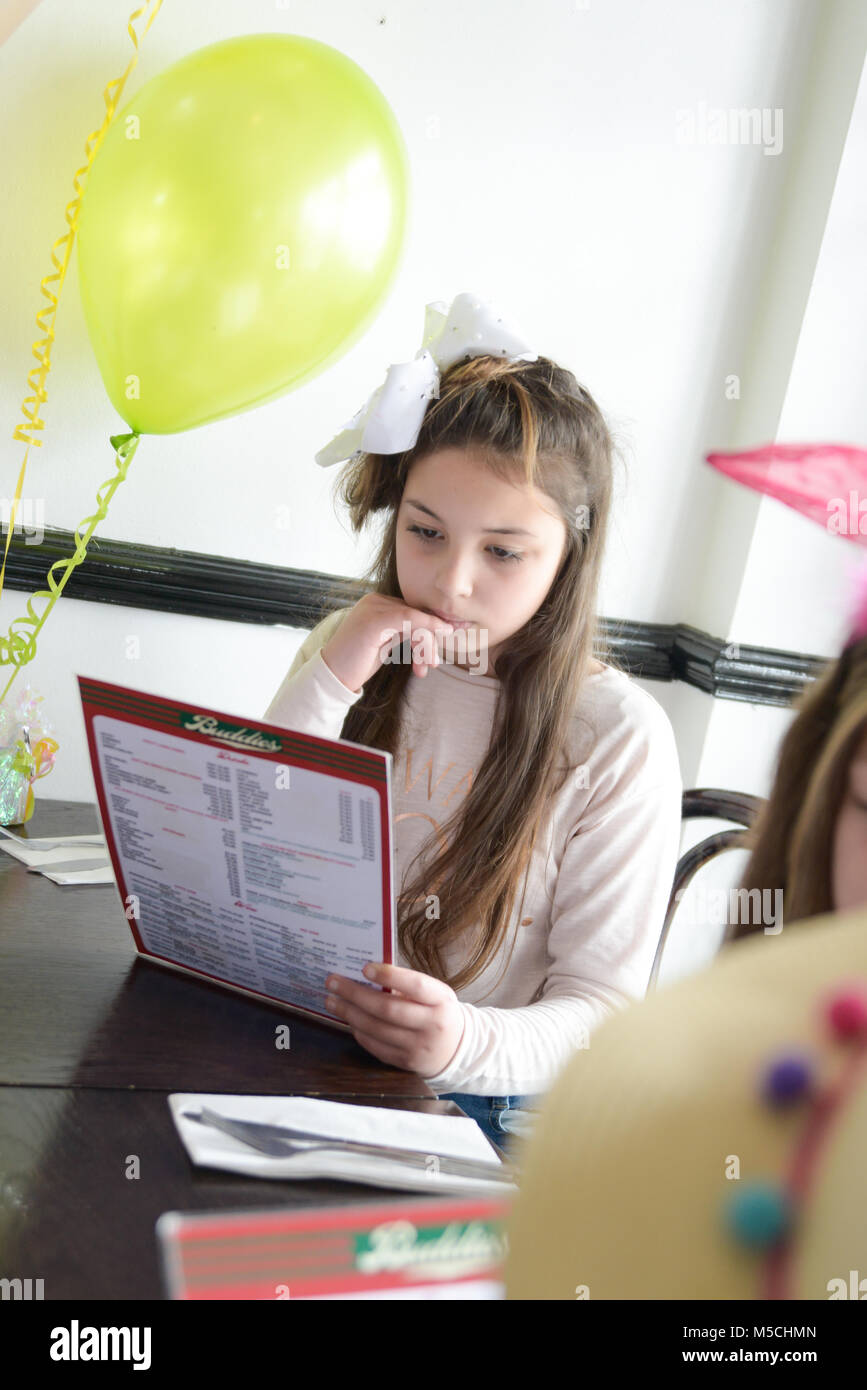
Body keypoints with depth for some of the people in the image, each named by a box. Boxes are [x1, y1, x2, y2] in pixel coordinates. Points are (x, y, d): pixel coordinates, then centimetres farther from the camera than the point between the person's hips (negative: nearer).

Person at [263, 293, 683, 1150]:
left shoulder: (619, 739, -11)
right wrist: (326, 687, -14)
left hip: (473, 1102, -3)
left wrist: (468, 1043, -29)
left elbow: (599, 1007, -8)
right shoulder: (350, 652, 3)